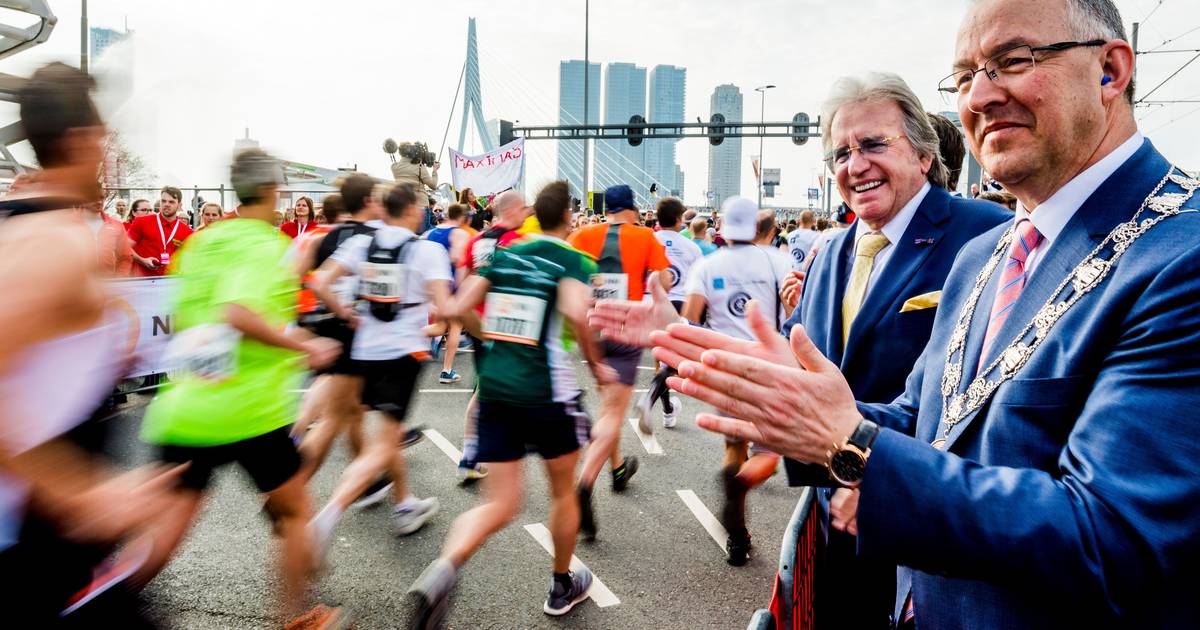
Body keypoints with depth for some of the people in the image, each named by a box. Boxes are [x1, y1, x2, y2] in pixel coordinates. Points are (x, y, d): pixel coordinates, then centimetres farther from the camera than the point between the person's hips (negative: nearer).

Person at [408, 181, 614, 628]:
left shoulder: (504, 255, 9)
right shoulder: (573, 260, -5)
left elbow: (457, 310, 4)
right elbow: (575, 312, -25)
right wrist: (596, 365, -10)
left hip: (494, 385, 4)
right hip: (546, 390, -4)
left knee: (500, 504, 10)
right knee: (563, 491, 20)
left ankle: (441, 571, -16)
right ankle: (562, 587, 36)